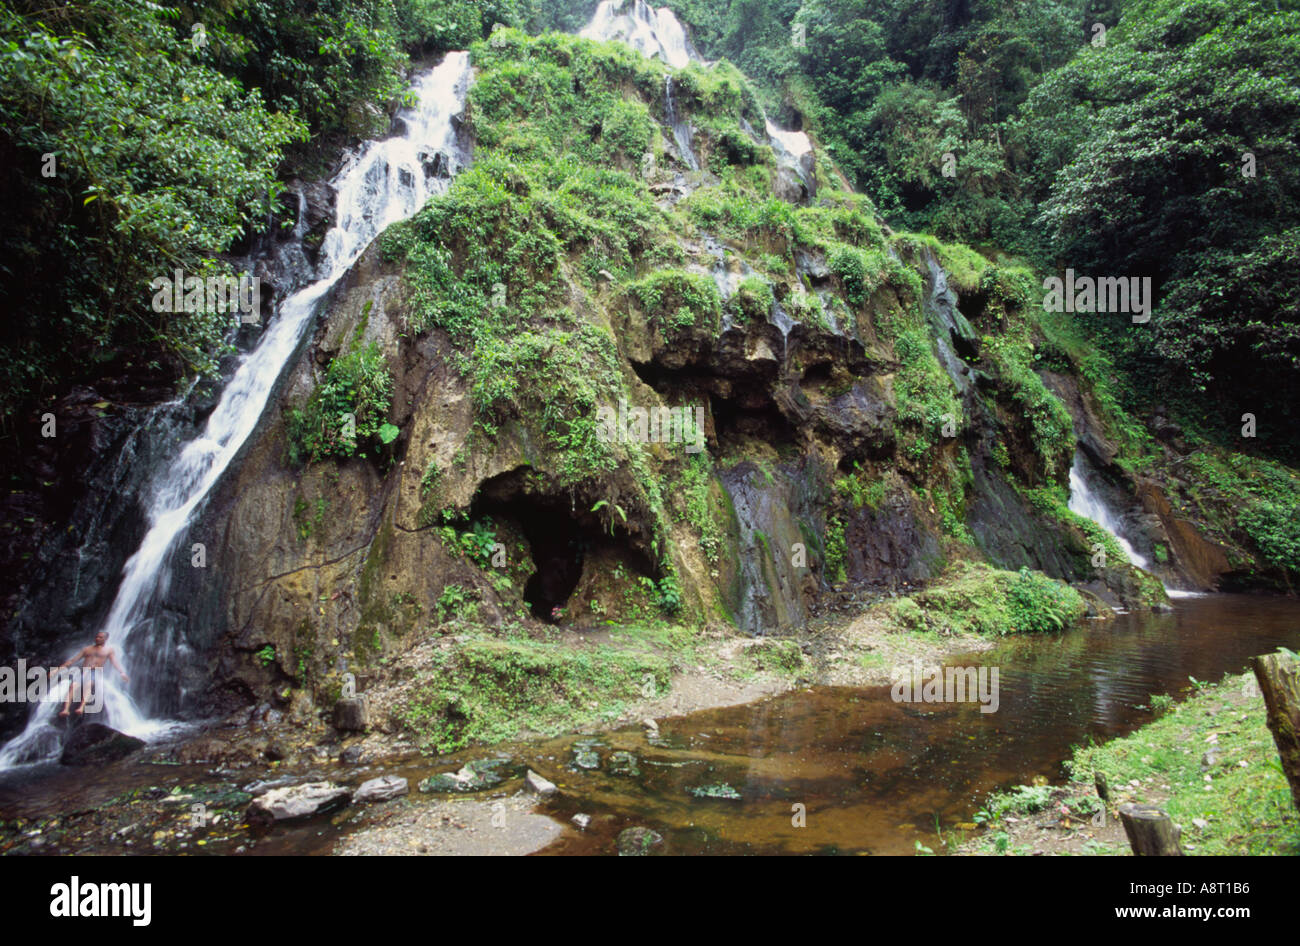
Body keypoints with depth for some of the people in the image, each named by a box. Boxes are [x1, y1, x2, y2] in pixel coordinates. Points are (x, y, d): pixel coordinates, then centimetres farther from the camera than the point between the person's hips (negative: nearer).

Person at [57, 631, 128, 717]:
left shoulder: (109, 650, 16)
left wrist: (122, 673, -16)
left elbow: (114, 662, 2)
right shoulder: (87, 649, 25)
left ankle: (82, 708, -54)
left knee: (88, 684, -35)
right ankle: (65, 709, -41)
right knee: (73, 686, -27)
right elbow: (72, 660, 23)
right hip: (83, 672, 4)